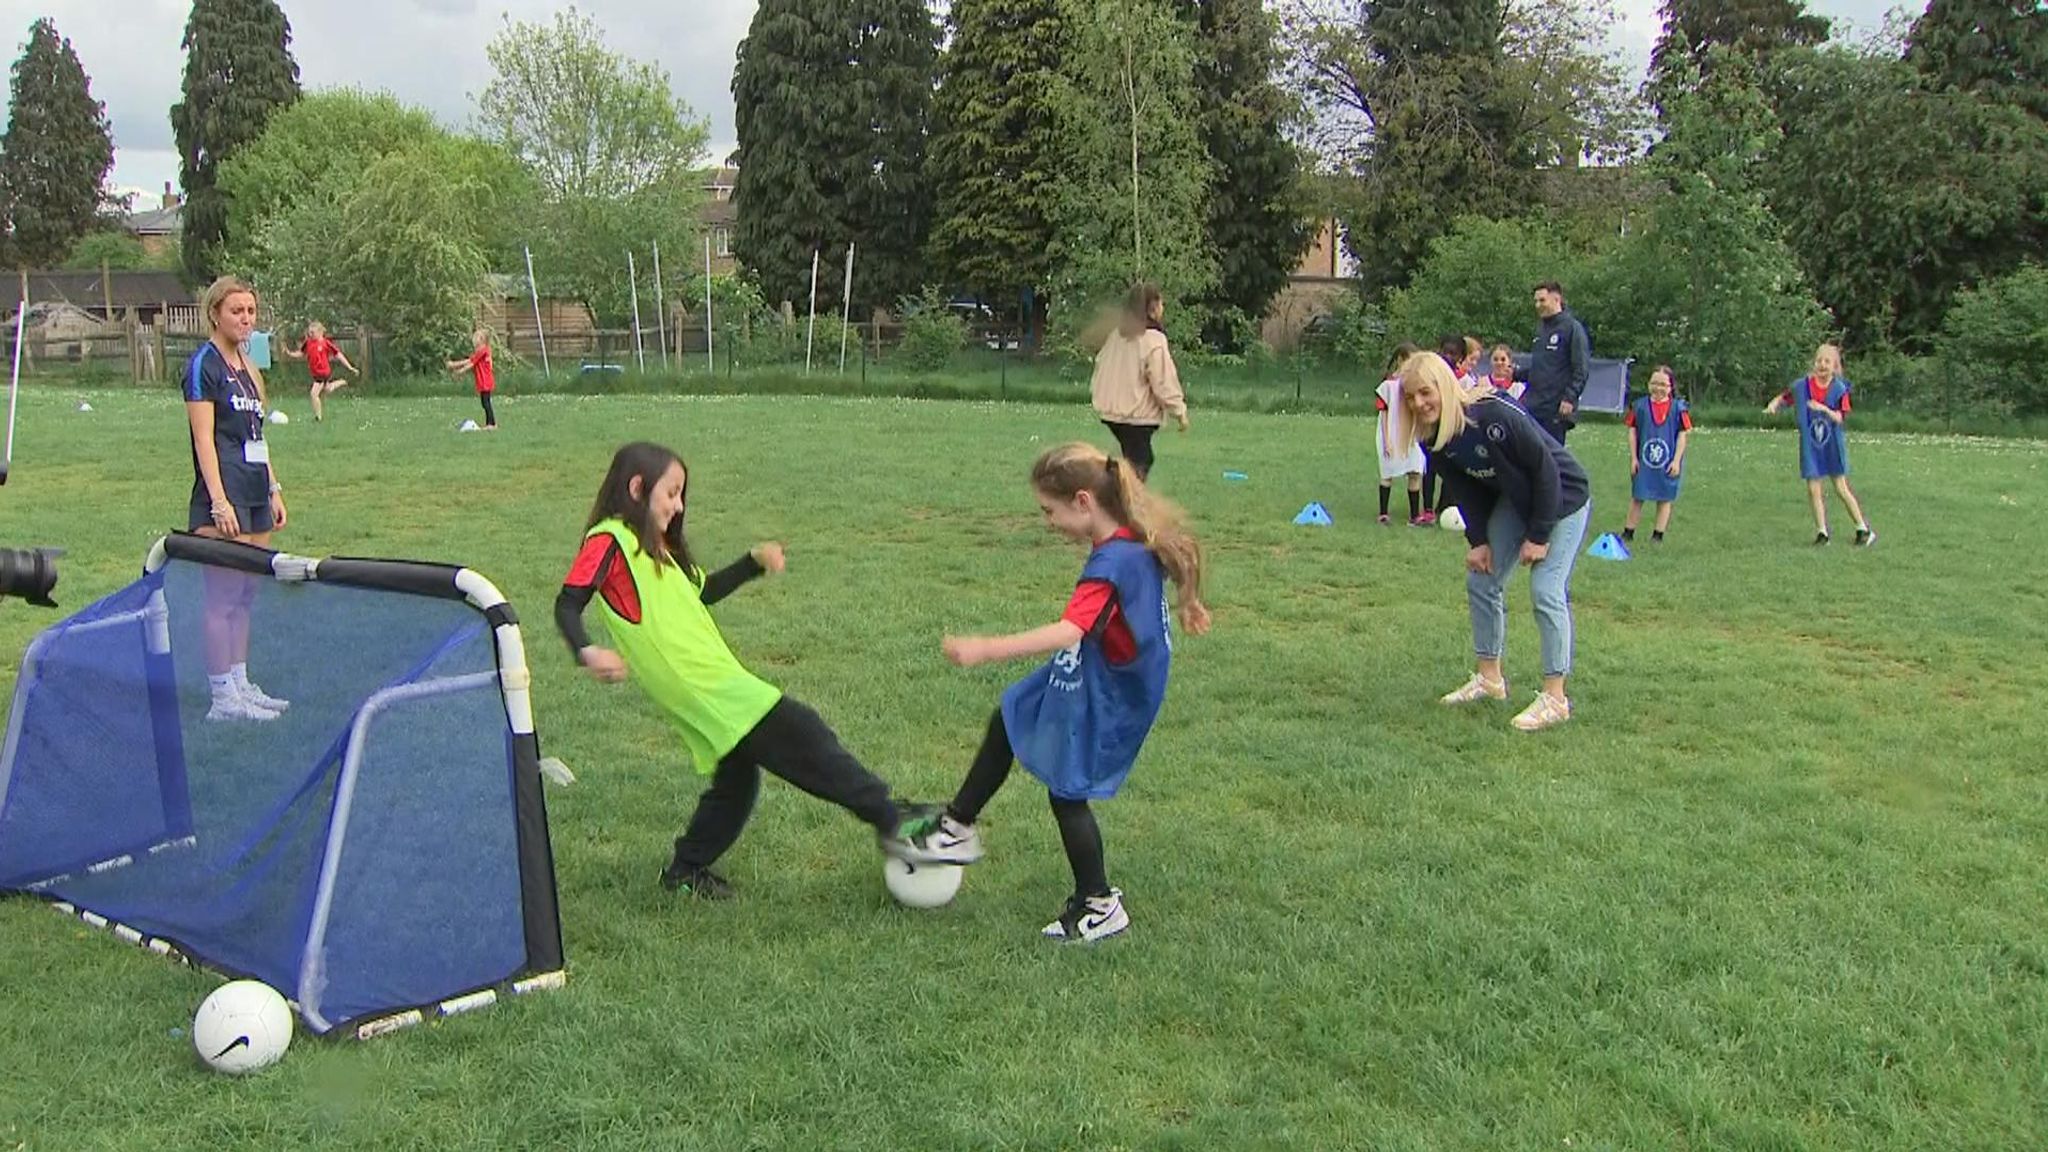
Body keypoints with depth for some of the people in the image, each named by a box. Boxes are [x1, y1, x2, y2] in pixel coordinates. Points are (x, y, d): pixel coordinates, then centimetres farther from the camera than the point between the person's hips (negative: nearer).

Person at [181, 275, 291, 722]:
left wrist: (274, 490, 17)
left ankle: (241, 685, 18)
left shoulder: (248, 367, 16)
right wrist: (220, 502, -19)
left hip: (255, 494, 8)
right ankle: (222, 697, -1)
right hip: (223, 498, -8)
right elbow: (204, 439, -13)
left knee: (247, 593, 11)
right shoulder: (204, 365, -8)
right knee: (225, 597, -6)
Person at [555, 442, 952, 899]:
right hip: (701, 688, -10)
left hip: (716, 679, 10)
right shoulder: (608, 541, -7)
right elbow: (567, 605, -14)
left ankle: (686, 870, 28)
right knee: (800, 737, -12)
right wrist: (587, 652, -32)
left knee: (738, 775, 15)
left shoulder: (652, 545, 21)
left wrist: (753, 562, 19)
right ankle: (890, 820, -11)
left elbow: (702, 591, 29)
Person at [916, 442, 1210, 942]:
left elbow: (1070, 630, -44)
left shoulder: (1111, 563, -33)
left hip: (1100, 702, -10)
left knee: (1068, 793, 4)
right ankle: (958, 829, 34)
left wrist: (986, 649, -50)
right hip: (1082, 679, 10)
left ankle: (1100, 907, 20)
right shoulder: (1137, 543, -3)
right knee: (1006, 723, 20)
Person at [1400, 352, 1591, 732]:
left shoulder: (1495, 417, -33)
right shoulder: (1435, 439, -11)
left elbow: (1545, 469, -25)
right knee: (1481, 580, 6)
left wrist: (1538, 535, -21)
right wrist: (1478, 540, -3)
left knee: (1546, 590, -14)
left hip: (1562, 500, -8)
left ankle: (1555, 698, -8)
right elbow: (1466, 492, 4)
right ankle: (1490, 678, 20)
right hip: (1514, 502, 8)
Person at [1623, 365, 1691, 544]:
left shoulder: (1678, 407, -3)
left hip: (1668, 462, -1)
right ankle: (1628, 533, 12)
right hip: (1643, 461, 1)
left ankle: (1658, 535, 14)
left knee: (1665, 499, 6)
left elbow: (1683, 435, -2)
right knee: (1637, 497, 6)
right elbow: (1632, 432, 3)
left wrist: (1677, 460, -6)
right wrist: (1633, 458, -1)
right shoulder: (1640, 405, -1)